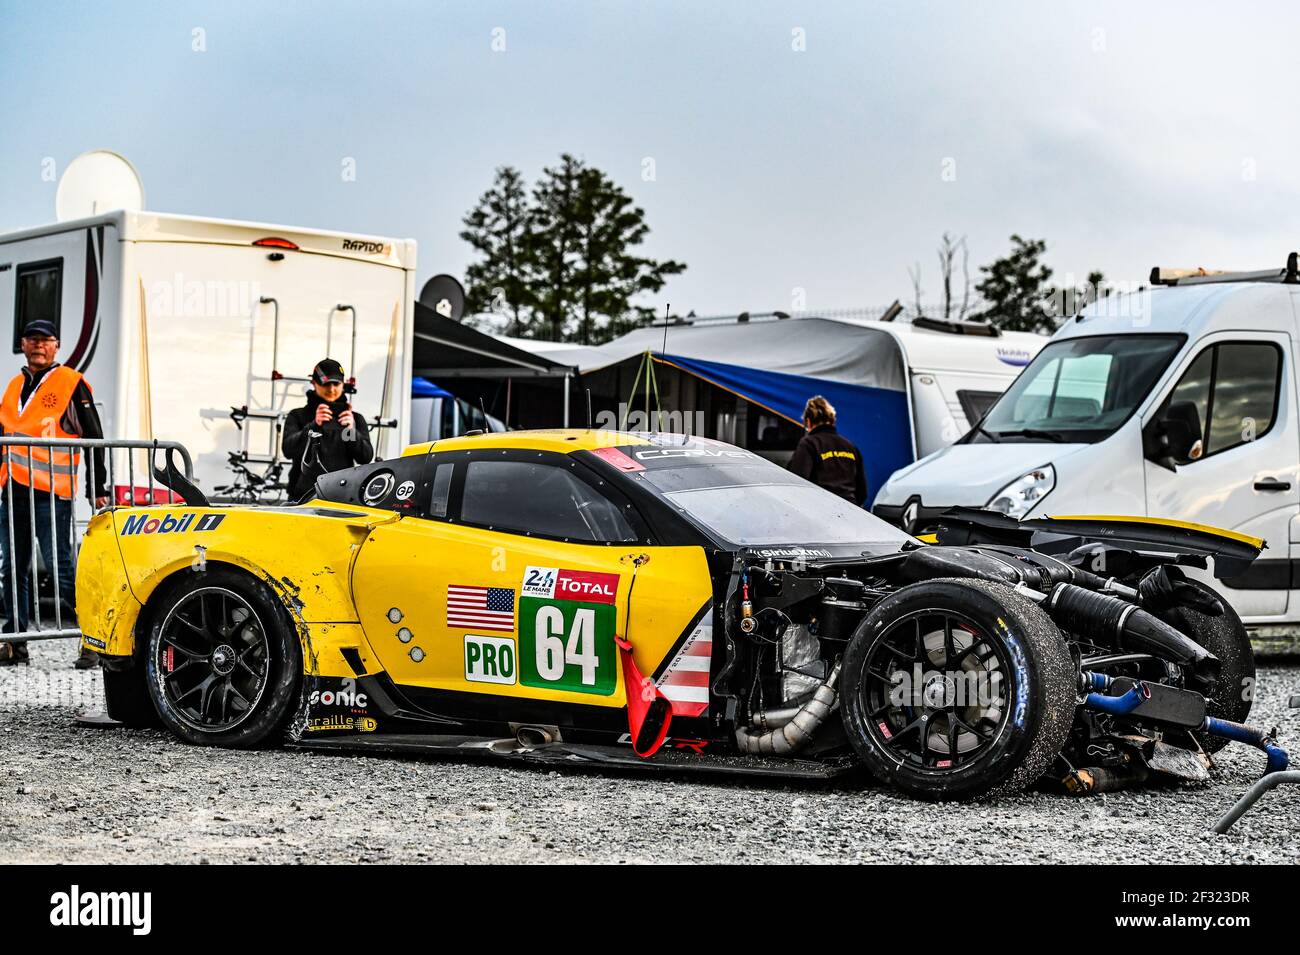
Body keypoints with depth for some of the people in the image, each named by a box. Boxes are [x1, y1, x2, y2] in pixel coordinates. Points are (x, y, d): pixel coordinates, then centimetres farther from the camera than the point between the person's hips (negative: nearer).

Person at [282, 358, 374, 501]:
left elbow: (366, 458, 6)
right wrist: (313, 425, -16)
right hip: (304, 496, -1)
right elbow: (288, 450, -2)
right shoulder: (297, 416, 15)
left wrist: (352, 431, -11)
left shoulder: (355, 419, 18)